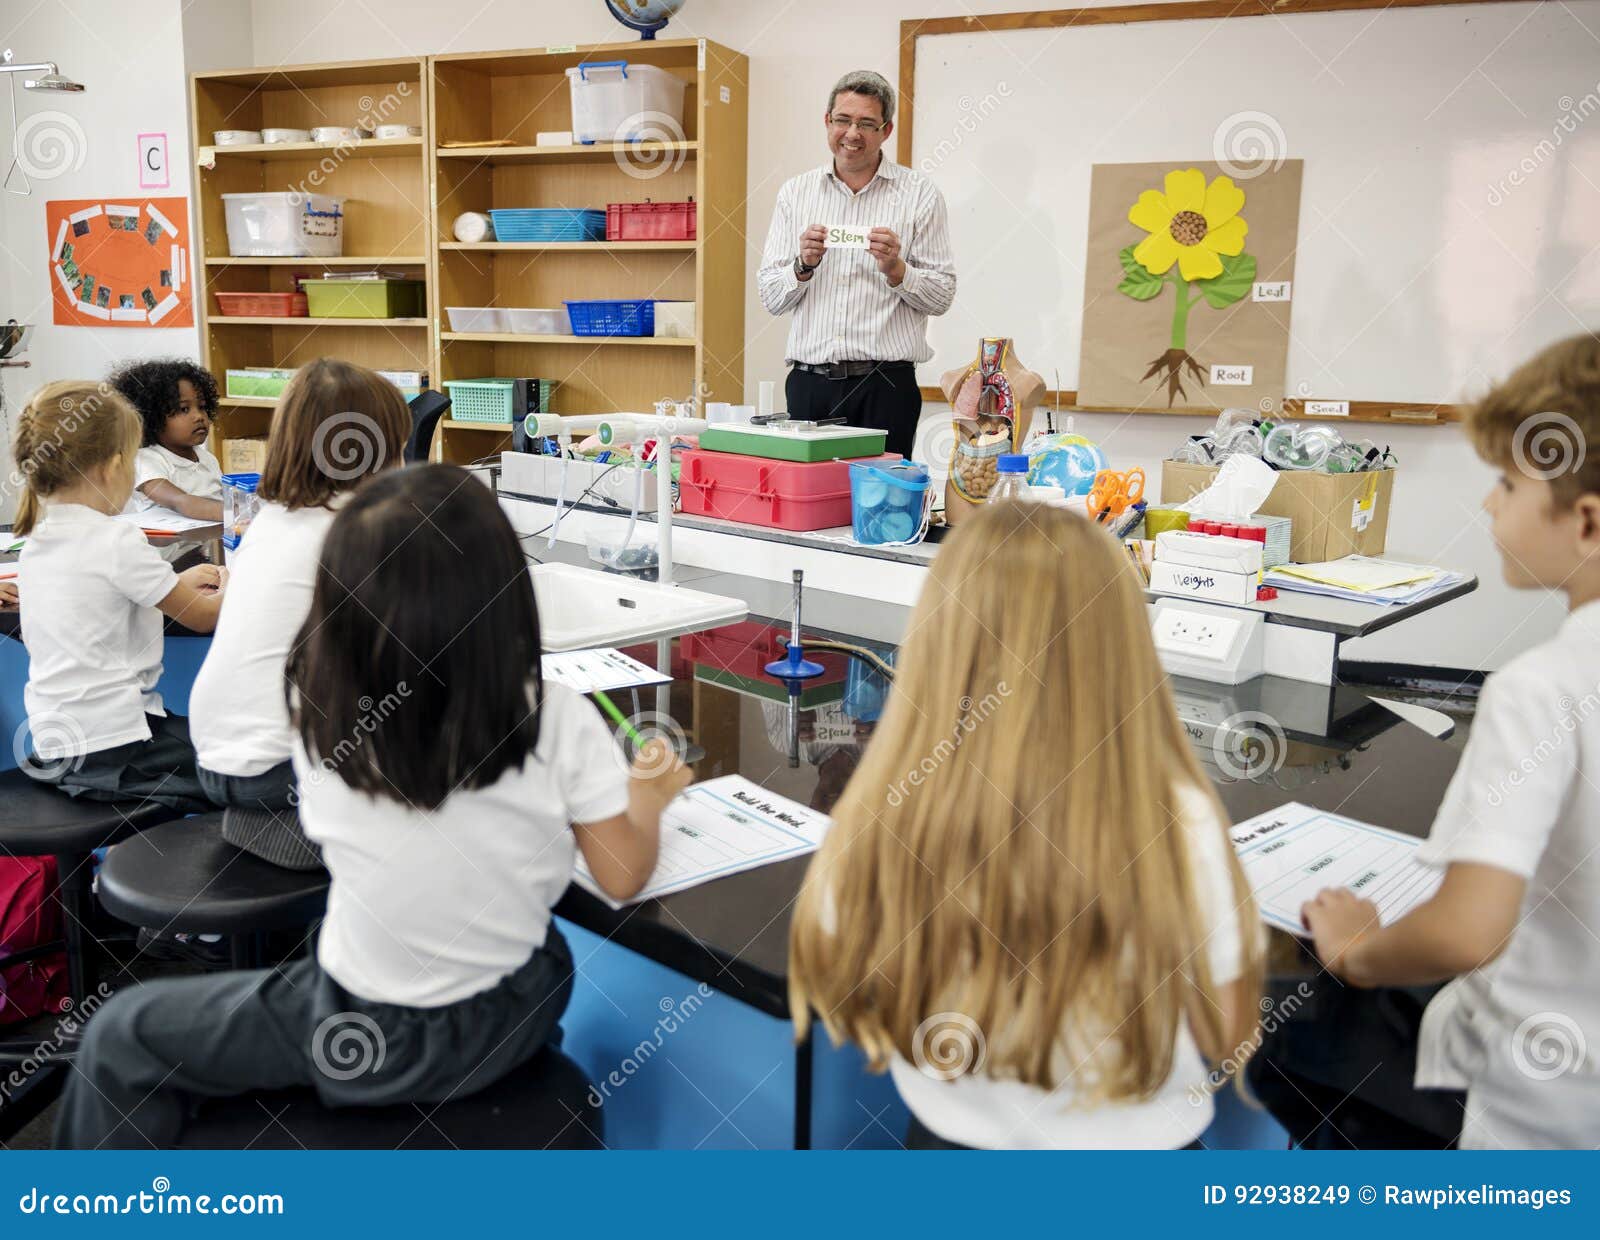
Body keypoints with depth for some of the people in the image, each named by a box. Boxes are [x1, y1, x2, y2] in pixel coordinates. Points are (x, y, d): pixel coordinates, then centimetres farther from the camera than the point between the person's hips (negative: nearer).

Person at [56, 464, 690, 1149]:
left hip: (374, 1038, -2)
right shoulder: (561, 722, -22)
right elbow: (622, 877, -8)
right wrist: (648, 794, 10)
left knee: (119, 1036, 20)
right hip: (516, 1014, 3)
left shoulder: (321, 719, -23)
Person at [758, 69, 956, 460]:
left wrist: (894, 268, -14)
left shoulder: (920, 193, 5)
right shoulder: (795, 192, 12)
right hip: (809, 383, 2)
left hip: (885, 385, -2)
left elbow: (941, 296, 2)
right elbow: (770, 298, 9)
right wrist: (804, 265, -9)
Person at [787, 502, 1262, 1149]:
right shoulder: (1176, 822, -25)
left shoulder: (884, 812, -21)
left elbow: (838, 1001, -5)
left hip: (950, 1138, 1)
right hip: (1131, 1143, 0)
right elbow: (1227, 1034, -9)